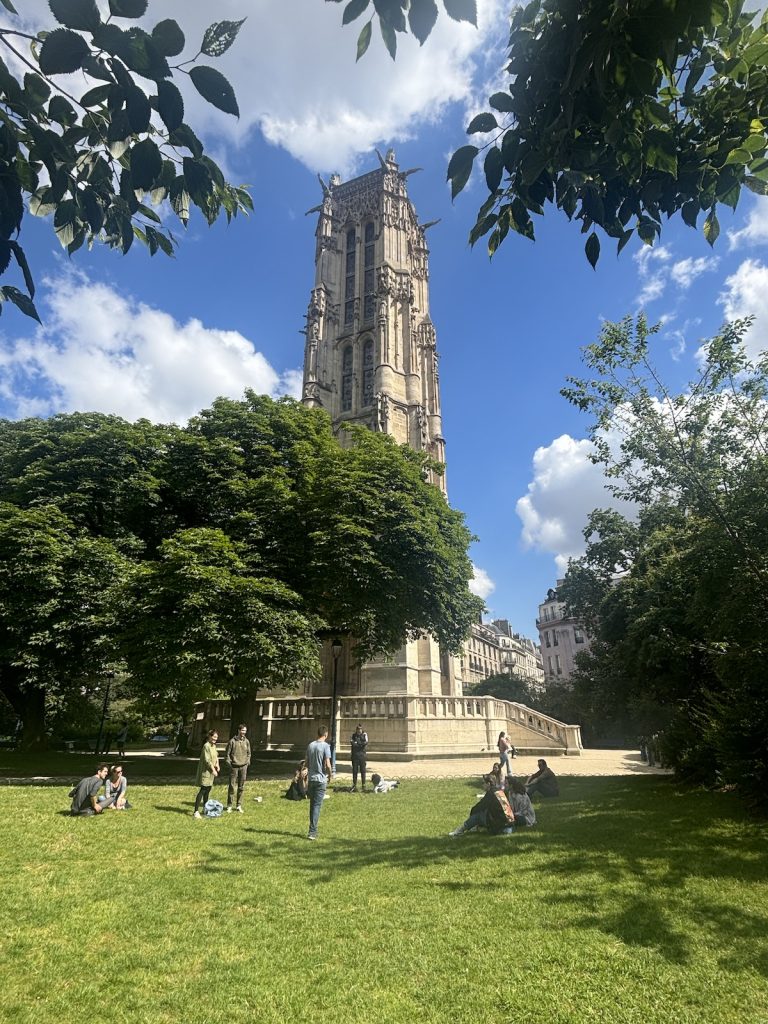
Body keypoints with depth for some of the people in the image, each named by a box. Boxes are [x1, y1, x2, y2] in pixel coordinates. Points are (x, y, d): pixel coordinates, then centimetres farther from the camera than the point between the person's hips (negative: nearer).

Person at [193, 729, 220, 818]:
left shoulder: (213, 746, 10)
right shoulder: (206, 746, -17)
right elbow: (207, 760, -20)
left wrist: (217, 764, 4)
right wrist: (213, 769, -16)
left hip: (210, 771, 9)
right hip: (205, 770, -9)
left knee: (208, 789, 15)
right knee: (203, 790, -11)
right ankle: (196, 811, -9)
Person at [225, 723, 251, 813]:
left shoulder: (247, 741, 6)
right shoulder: (232, 741, -5)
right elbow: (227, 753, -1)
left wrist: (247, 762, 5)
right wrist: (229, 763, -7)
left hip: (243, 766, 3)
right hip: (234, 766, -3)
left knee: (241, 787, 6)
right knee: (232, 786, 0)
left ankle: (239, 806, 16)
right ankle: (229, 806, 11)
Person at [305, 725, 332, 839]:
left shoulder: (310, 745, 5)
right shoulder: (325, 746, -12)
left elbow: (307, 763, 10)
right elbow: (327, 764, -14)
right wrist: (329, 775, 2)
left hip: (311, 778, 5)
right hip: (321, 779, -5)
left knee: (312, 805, 16)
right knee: (317, 805, -1)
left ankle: (313, 829, 25)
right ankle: (312, 832, -3)